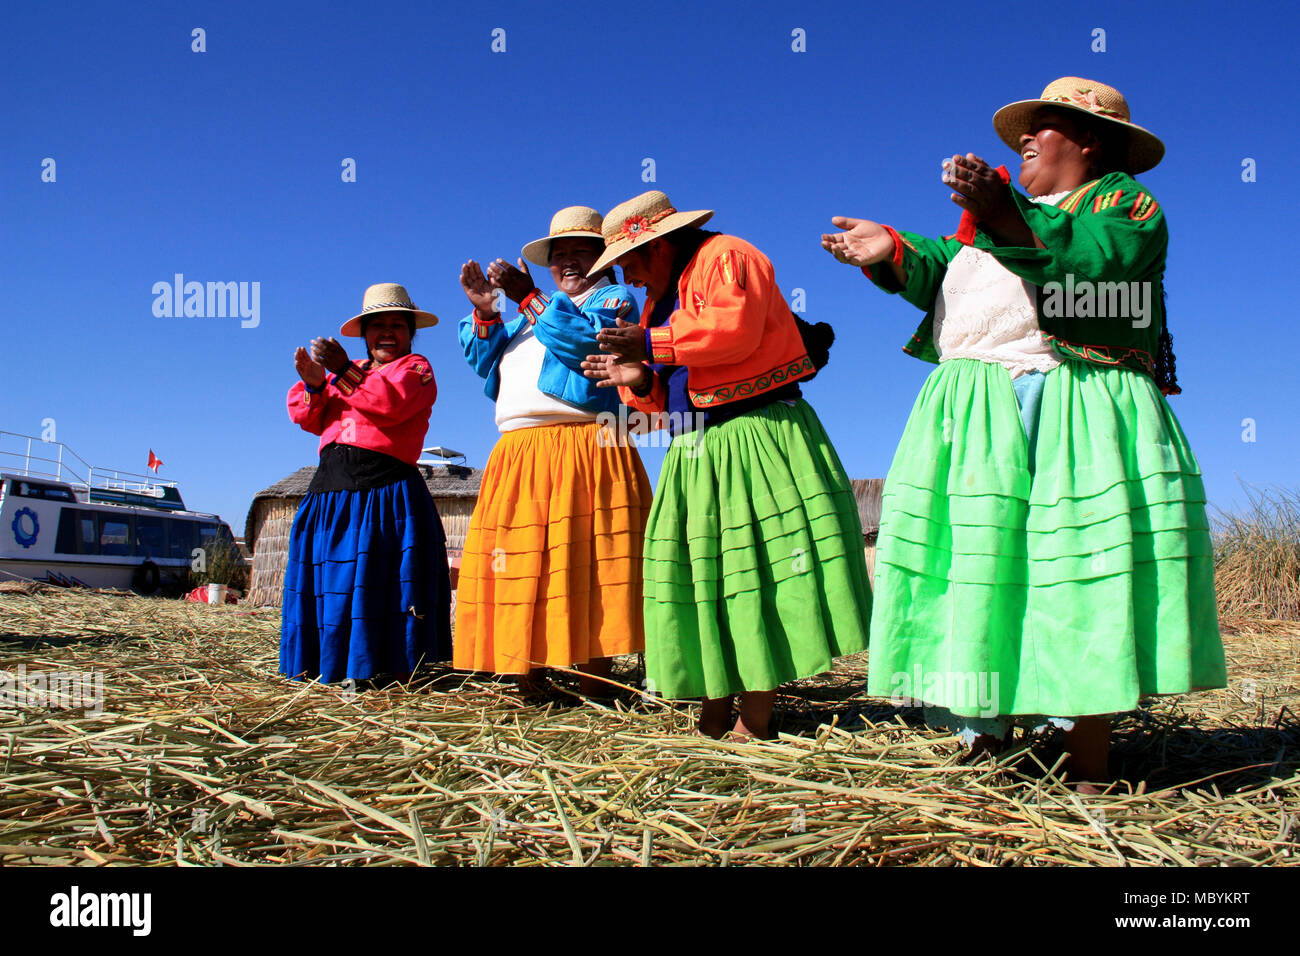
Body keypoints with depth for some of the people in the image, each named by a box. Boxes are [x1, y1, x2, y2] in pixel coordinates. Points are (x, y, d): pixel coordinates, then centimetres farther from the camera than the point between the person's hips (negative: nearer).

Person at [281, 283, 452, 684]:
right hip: (331, 490, 6)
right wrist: (314, 384, -4)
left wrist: (344, 372, -19)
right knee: (328, 581, 5)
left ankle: (396, 673, -6)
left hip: (386, 491, -6)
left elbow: (393, 402, -15)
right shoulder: (346, 371, 25)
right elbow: (310, 419, 15)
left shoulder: (415, 367, 6)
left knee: (381, 584, -9)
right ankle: (325, 670, 13)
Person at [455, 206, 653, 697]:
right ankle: (530, 680, 7)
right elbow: (487, 363, 23)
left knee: (585, 563, -11)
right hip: (518, 455, 6)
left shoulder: (614, 299, 11)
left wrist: (529, 297, -8)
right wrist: (484, 311, 8)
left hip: (584, 452, -6)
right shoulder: (529, 316, 30)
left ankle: (593, 683, -7)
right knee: (523, 565, 1)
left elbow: (584, 340, -10)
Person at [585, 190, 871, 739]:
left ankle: (754, 720, -7)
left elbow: (735, 328, -22)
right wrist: (639, 381, 2)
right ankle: (713, 715, 8)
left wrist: (652, 345, -15)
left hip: (752, 434, -9)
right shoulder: (659, 300, 24)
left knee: (756, 565, -11)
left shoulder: (726, 256, -2)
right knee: (702, 570, 3)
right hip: (695, 451, 9)